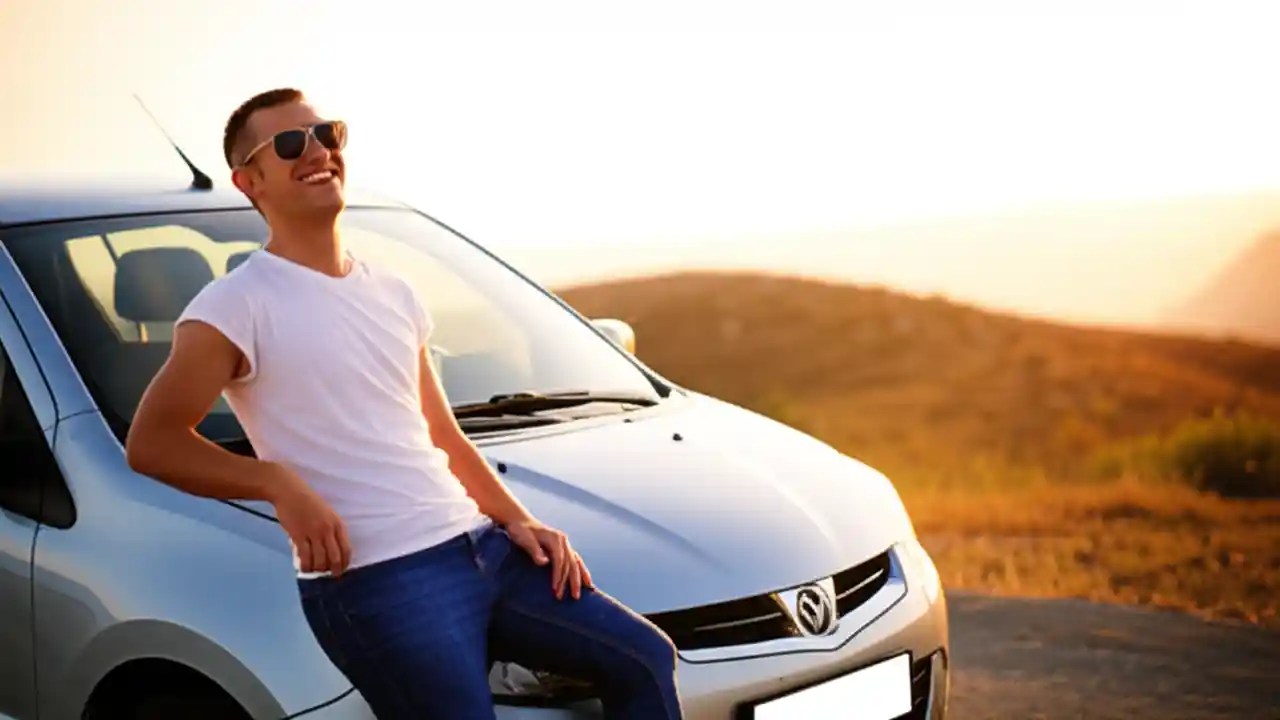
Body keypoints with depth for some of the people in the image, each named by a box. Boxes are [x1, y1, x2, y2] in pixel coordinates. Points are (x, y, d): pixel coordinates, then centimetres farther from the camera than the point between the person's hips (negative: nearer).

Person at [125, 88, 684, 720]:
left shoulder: (394, 294, 18)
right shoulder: (236, 308, -5)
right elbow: (150, 443, -9)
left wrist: (519, 519, 9)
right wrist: (281, 485, -21)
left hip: (478, 544, 7)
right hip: (373, 580, -7)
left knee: (643, 658, 4)